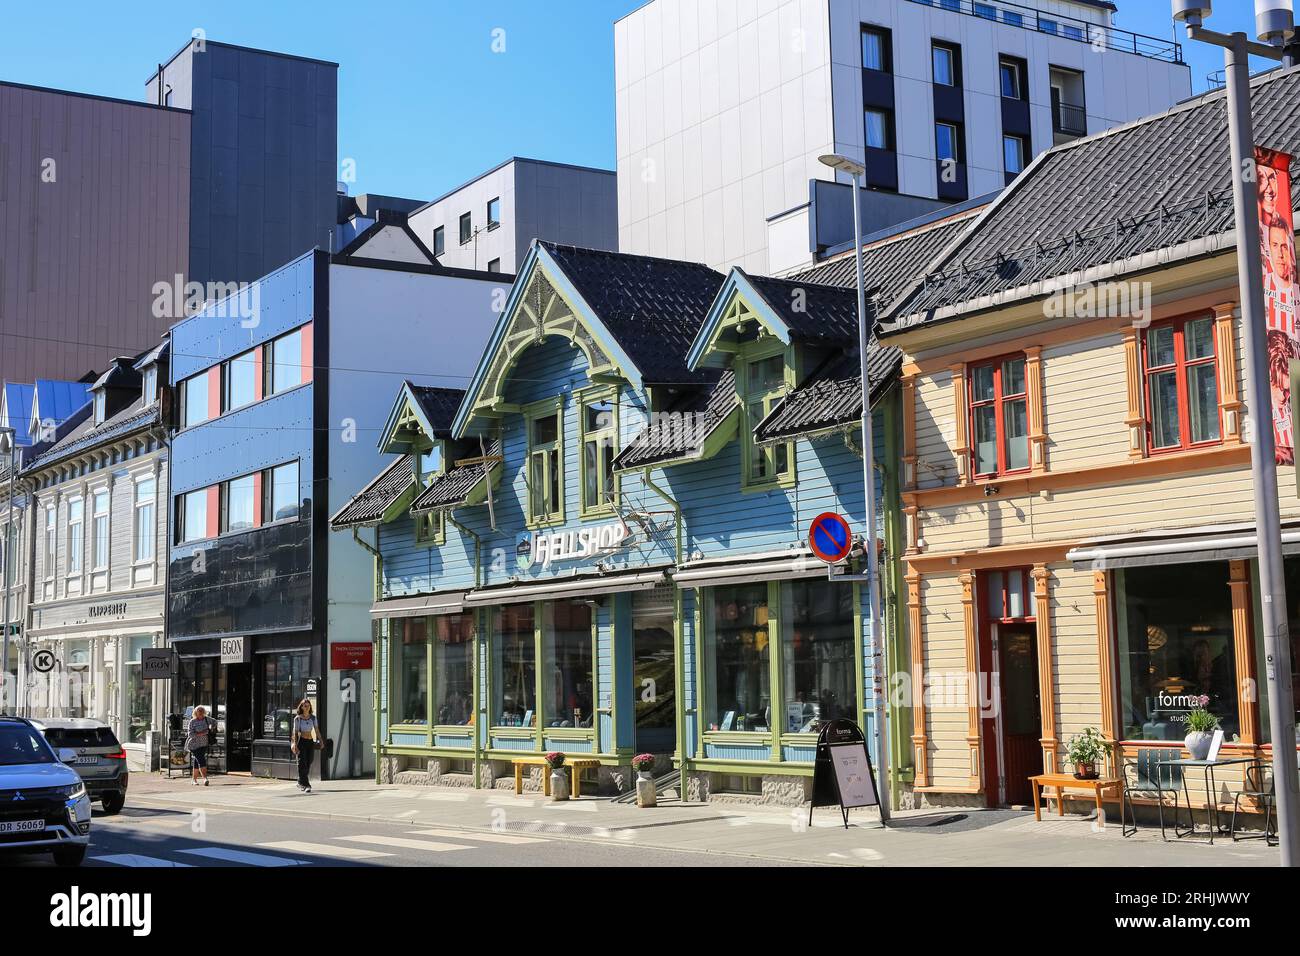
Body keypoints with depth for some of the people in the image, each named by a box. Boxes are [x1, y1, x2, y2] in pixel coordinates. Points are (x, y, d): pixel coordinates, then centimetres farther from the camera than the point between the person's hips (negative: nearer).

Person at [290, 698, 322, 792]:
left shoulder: (313, 717, 7)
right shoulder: (297, 718, -3)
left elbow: (317, 730, 6)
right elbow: (295, 732, -4)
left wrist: (320, 740, -3)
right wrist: (295, 744, -11)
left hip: (310, 742, 4)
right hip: (301, 741, -4)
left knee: (308, 764, 7)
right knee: (302, 763, -10)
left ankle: (301, 783, 25)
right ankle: (306, 785, -13)